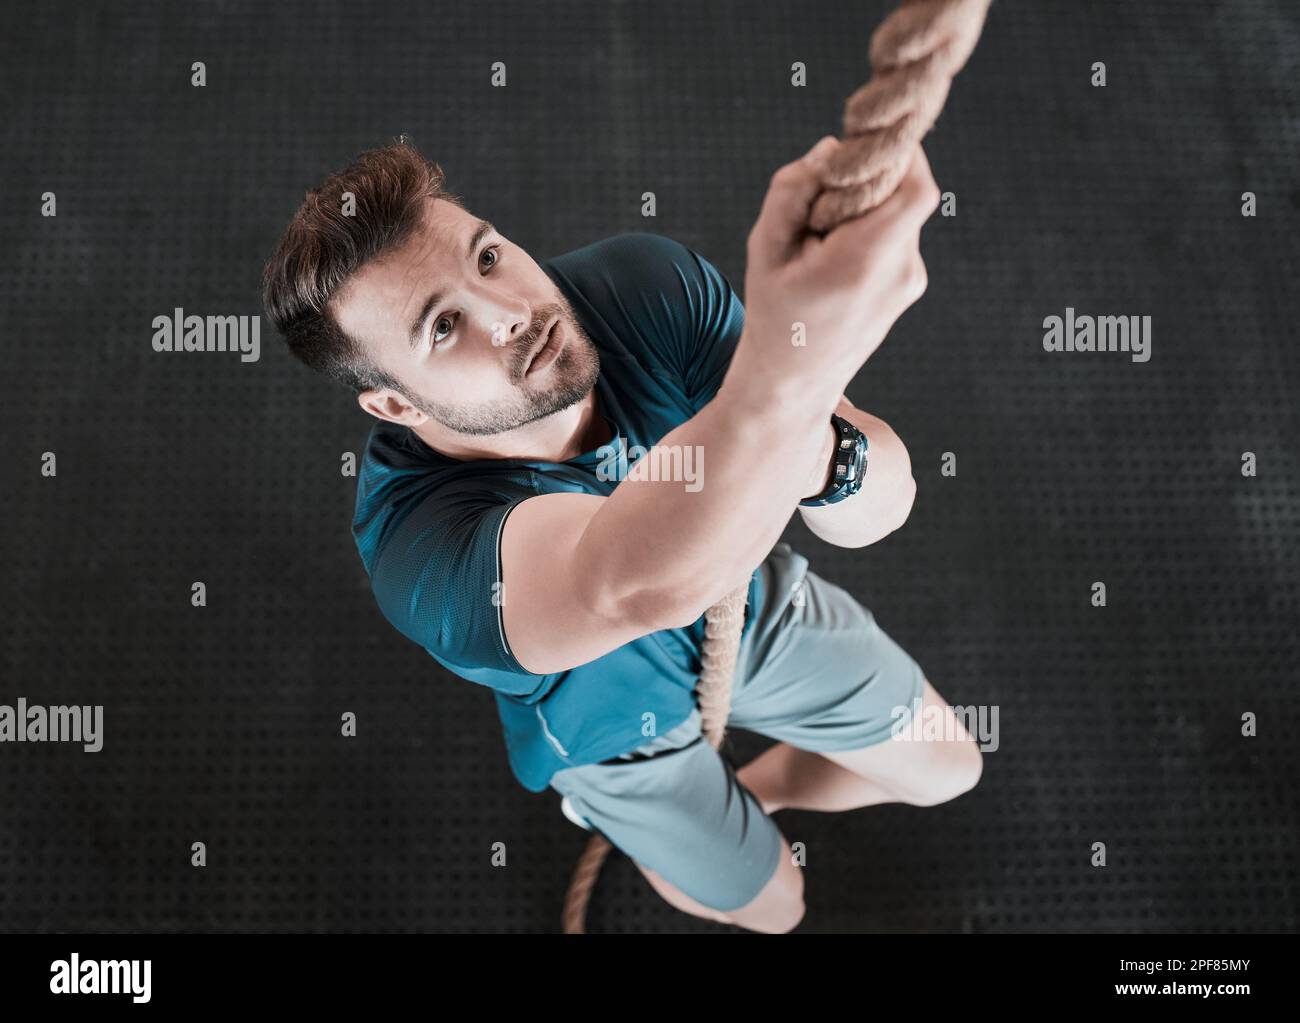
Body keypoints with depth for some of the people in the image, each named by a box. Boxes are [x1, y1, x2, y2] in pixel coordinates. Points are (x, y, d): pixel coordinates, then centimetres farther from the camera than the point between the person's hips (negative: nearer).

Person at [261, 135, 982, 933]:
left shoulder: (648, 283, -31)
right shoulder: (416, 536, -43)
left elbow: (880, 507, -35)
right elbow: (642, 581, -65)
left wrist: (813, 454, -59)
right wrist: (788, 363, -83)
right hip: (615, 721, -3)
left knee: (947, 770, 21)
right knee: (776, 908, 23)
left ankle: (752, 792, 50)